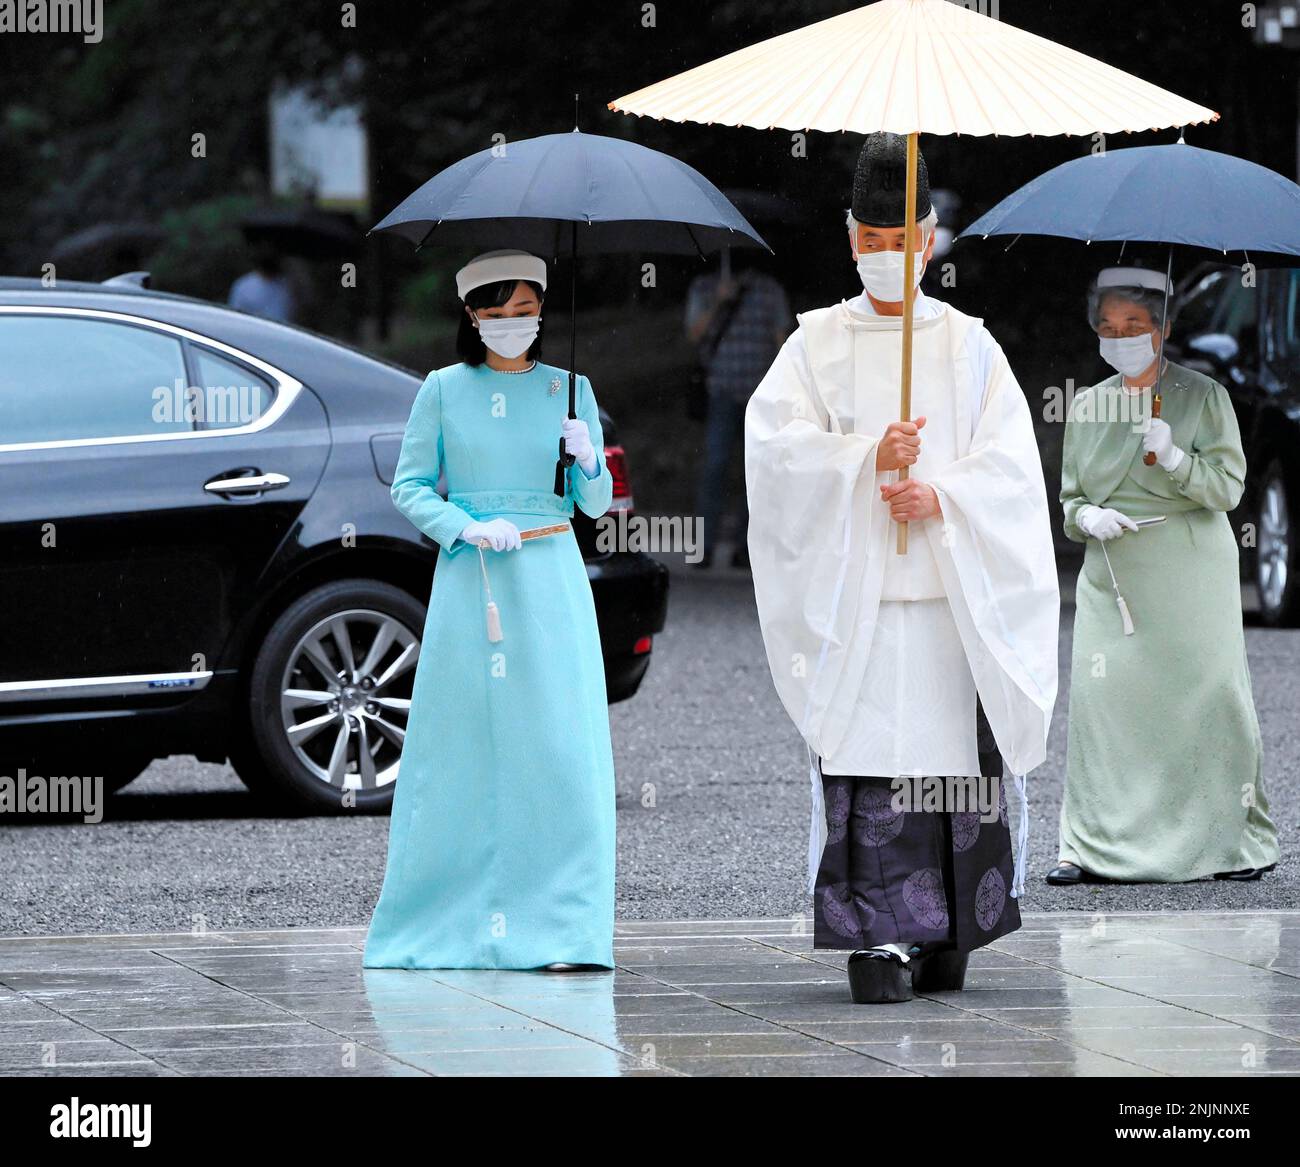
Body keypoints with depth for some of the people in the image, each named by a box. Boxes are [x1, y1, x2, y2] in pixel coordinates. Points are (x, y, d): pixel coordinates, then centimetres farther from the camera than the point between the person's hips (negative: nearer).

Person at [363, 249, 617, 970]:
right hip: (468, 583, -1)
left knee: (560, 749, -8)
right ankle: (444, 922, 6)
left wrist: (588, 459, -12)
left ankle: (564, 929, -8)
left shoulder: (568, 390, 9)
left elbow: (596, 505, 10)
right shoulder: (445, 390, 6)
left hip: (549, 583, 1)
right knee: (460, 751, -2)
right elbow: (409, 486, 5)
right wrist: (467, 528, -11)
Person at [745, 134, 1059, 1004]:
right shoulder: (817, 344, 8)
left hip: (952, 594, 1)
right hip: (852, 592, -1)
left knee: (954, 756, 0)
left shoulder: (970, 347, 10)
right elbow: (774, 442, -4)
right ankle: (879, 941, -10)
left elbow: (1010, 465, 2)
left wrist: (943, 495, -15)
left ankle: (947, 935, 10)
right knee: (866, 758, -8)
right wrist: (868, 458, -17)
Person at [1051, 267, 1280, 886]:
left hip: (1190, 576, -3)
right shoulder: (1087, 406, 13)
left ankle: (1234, 839, 8)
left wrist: (1174, 458, -19)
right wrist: (1088, 517, -5)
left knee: (1207, 698, -3)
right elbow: (1070, 498, 18)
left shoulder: (1204, 397, 2)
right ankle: (1092, 846, -5)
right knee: (1102, 699, -7)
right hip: (1112, 577, 3)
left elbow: (1228, 487, -2)